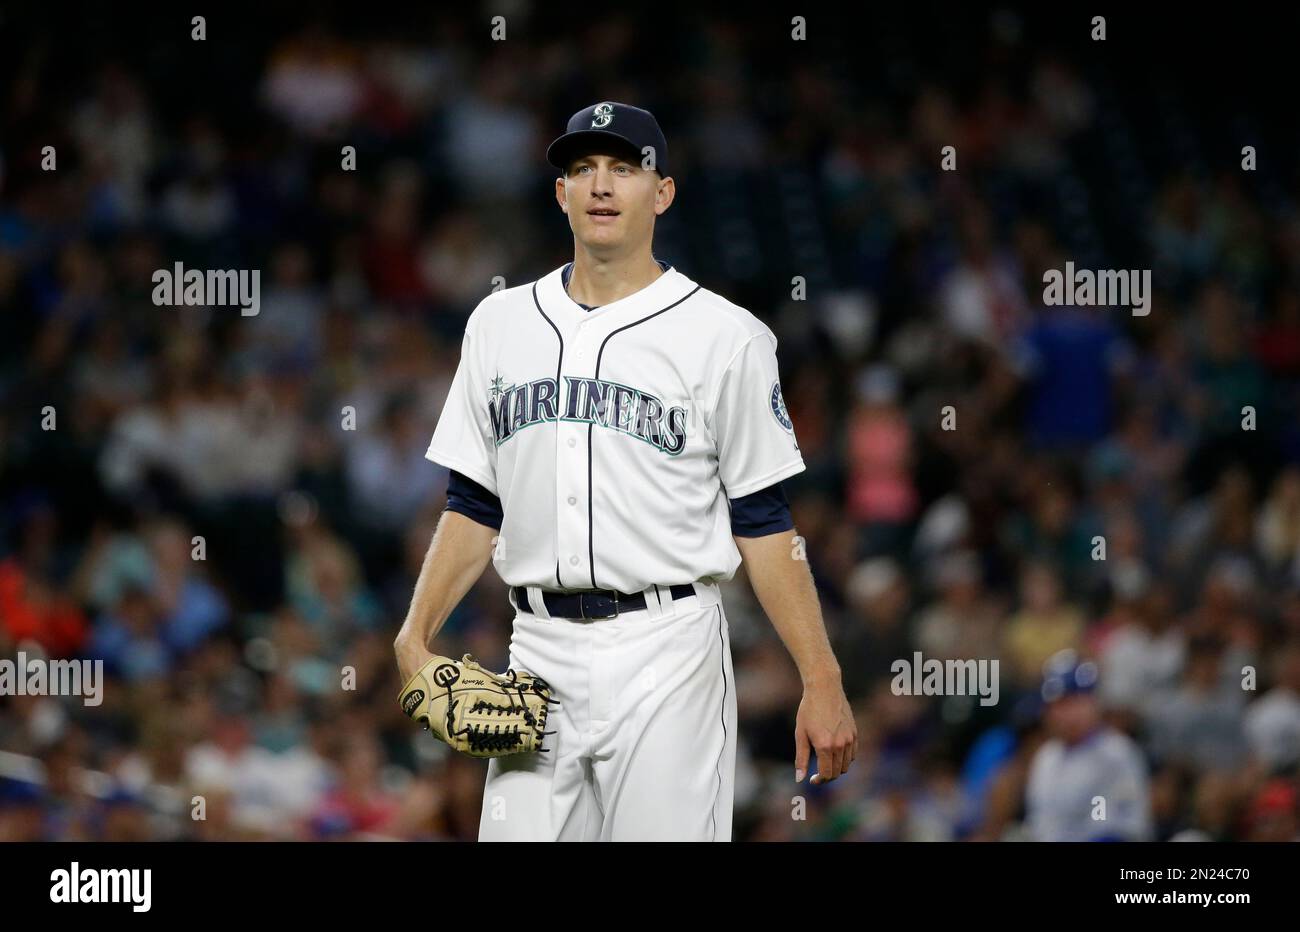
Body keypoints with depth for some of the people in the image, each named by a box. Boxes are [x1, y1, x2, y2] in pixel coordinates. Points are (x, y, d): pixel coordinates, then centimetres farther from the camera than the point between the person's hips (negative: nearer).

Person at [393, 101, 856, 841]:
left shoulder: (724, 336, -1)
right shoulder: (501, 323, 12)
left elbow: (765, 525, -2)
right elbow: (475, 507, 15)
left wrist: (822, 682, -8)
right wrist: (416, 636, 2)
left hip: (667, 650, -4)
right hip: (538, 652, 4)